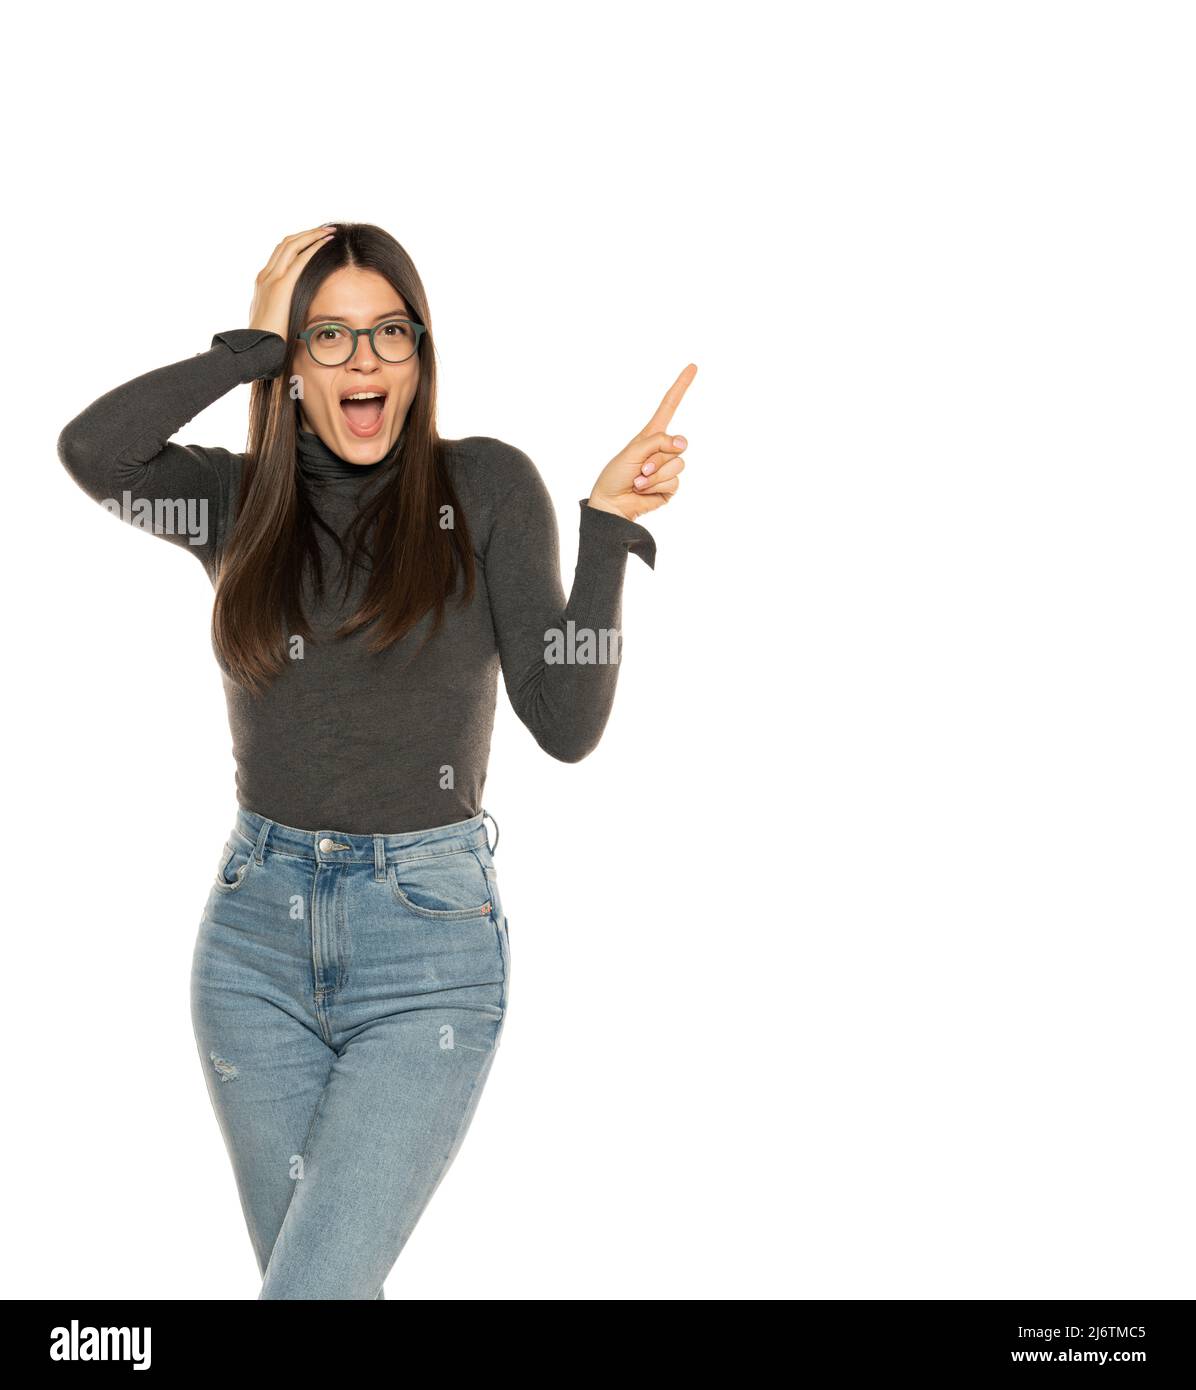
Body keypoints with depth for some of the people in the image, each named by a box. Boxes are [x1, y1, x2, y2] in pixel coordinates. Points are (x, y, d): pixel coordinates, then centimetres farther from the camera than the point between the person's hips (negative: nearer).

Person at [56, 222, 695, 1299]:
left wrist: (609, 525, -15)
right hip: (258, 935, 4)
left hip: (430, 940, -3)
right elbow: (90, 451, -15)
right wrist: (253, 344, -8)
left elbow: (566, 722, -7)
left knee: (313, 1288, -11)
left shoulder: (486, 486, -1)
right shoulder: (242, 502, 6)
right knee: (318, 1280, 14)